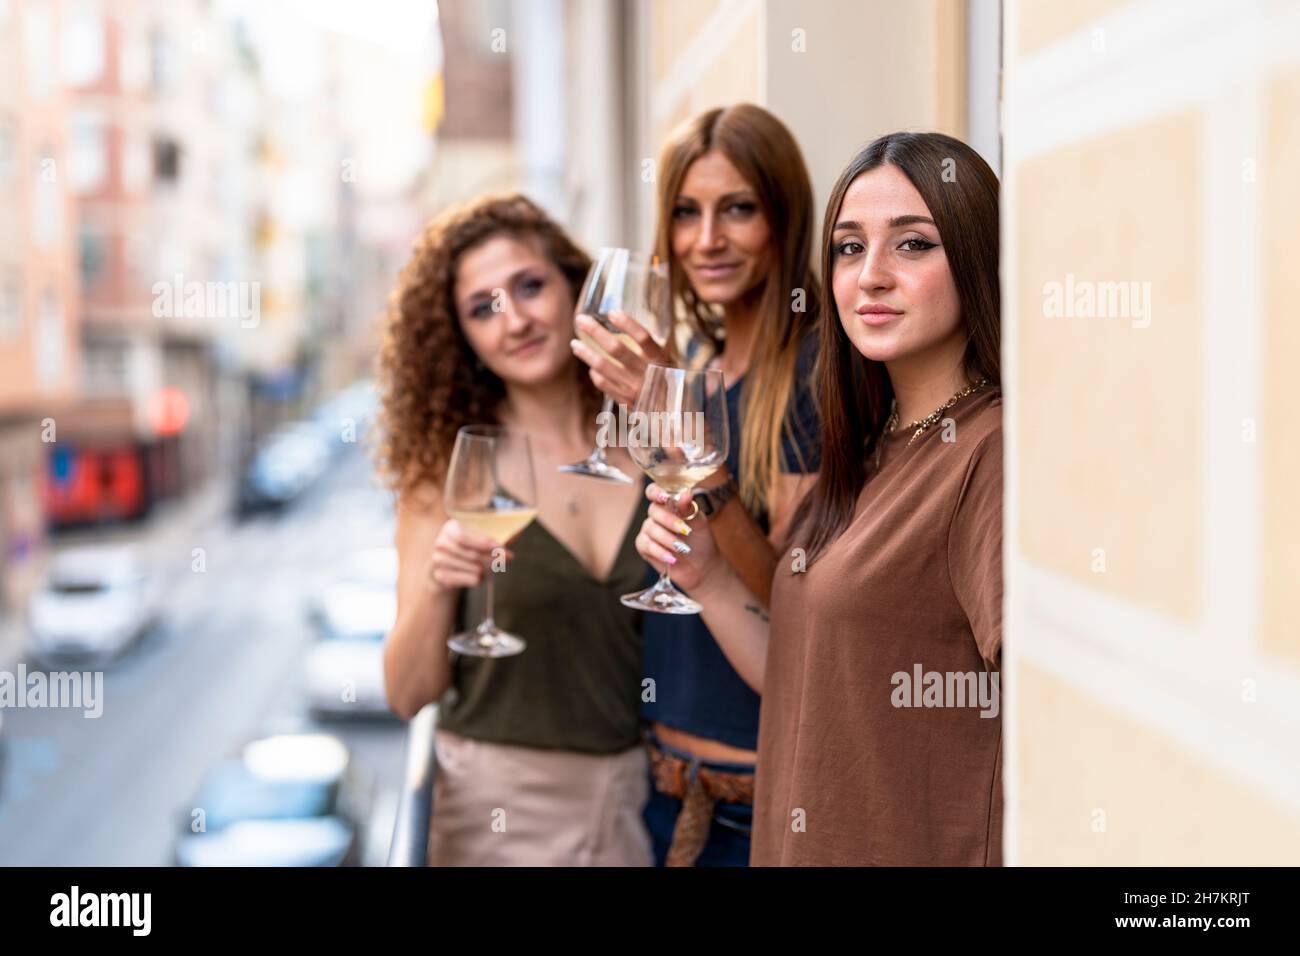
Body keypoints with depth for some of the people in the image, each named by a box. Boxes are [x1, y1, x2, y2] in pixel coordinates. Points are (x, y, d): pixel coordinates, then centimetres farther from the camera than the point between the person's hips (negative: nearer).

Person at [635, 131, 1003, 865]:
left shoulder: (994, 451, -19)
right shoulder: (865, 457, 6)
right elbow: (810, 691, 9)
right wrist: (708, 581, -2)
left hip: (927, 850, -7)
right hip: (817, 843, 8)